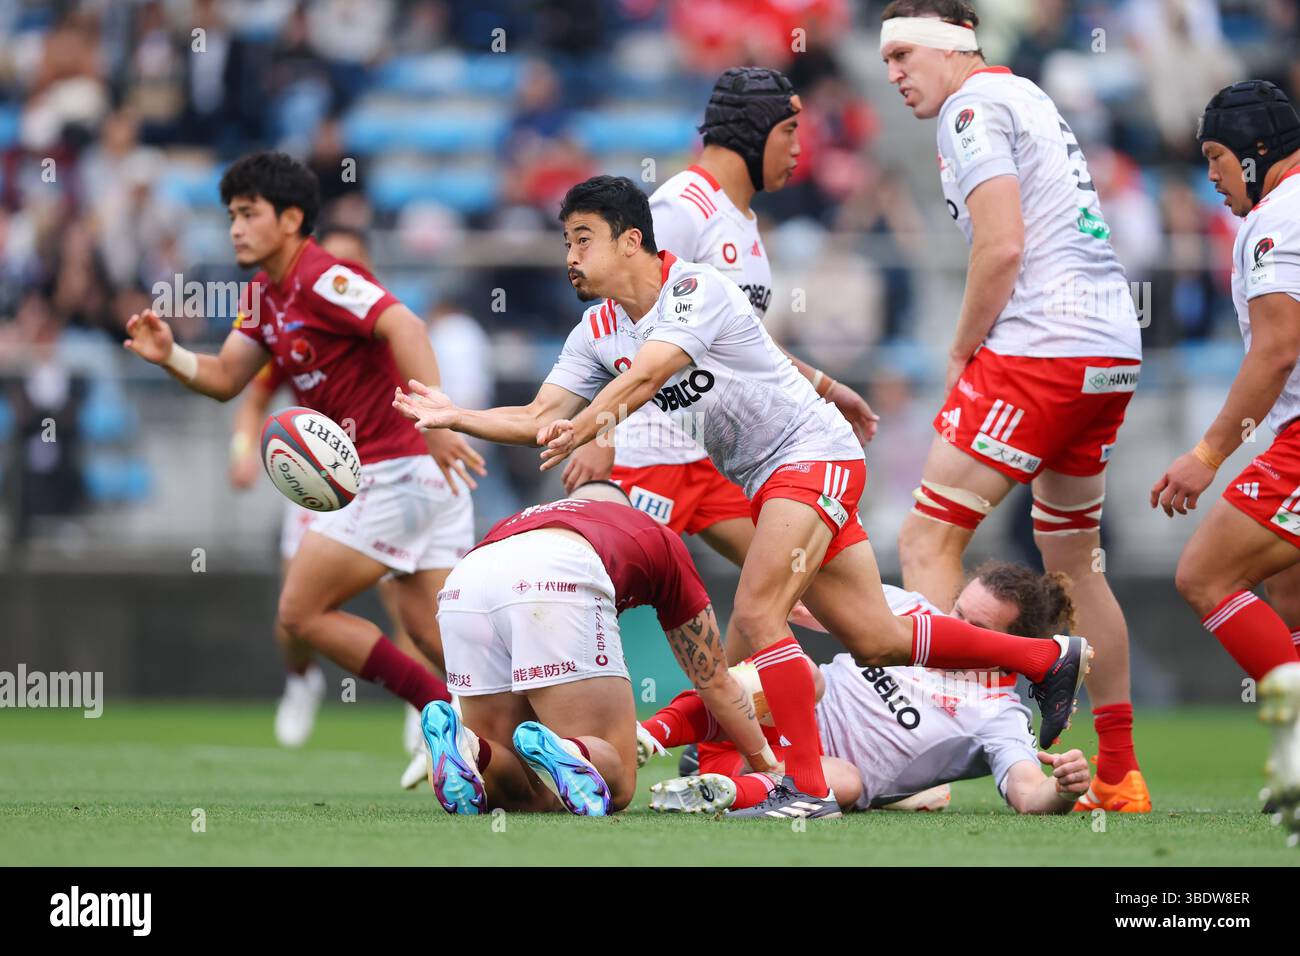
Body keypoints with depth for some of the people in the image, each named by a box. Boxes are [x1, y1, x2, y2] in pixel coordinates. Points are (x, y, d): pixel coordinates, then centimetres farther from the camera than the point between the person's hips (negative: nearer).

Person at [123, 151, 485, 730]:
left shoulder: (323, 280, -15)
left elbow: (403, 326, -29)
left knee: (302, 611, -4)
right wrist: (170, 356, -6)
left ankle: (449, 712, -3)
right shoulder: (263, 296, 15)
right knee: (431, 635, 6)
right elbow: (224, 378, 15)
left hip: (394, 474, -10)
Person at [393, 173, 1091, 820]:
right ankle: (1050, 658, 25)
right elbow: (540, 419, 2)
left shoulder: (699, 290, -19)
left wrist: (590, 425, -45)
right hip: (763, 482, 8)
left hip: (812, 454, -8)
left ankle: (806, 789, -20)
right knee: (875, 639, 10)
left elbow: (645, 375, -33)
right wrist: (454, 416, -10)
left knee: (756, 616, -23)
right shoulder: (598, 332, 5)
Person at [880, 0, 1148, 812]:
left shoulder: (974, 105, -5)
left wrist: (962, 352, -4)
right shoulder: (1031, 98, 23)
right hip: (1115, 348, 9)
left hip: (1042, 347, -9)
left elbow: (1002, 246, -15)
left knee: (928, 540, -8)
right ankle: (1121, 777, 19)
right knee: (1073, 559, 17)